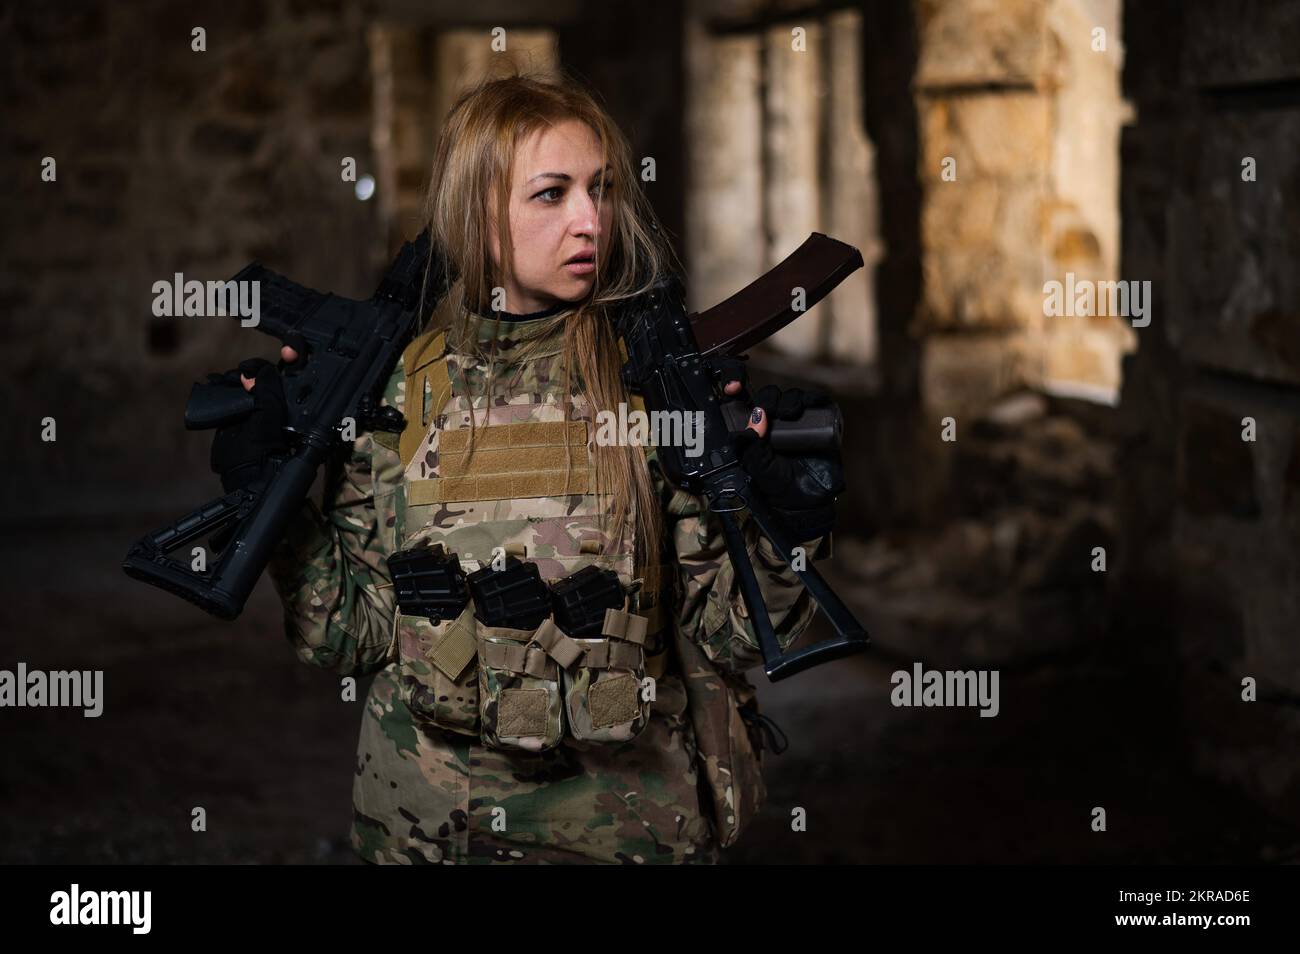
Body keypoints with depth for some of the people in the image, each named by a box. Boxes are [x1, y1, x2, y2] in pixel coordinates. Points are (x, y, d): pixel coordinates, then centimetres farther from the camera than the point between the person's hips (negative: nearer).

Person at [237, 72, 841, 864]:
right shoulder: (402, 388, -2)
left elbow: (727, 635, -7)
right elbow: (352, 636, 0)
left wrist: (789, 528, -23)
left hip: (625, 820, -1)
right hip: (423, 822, 1)